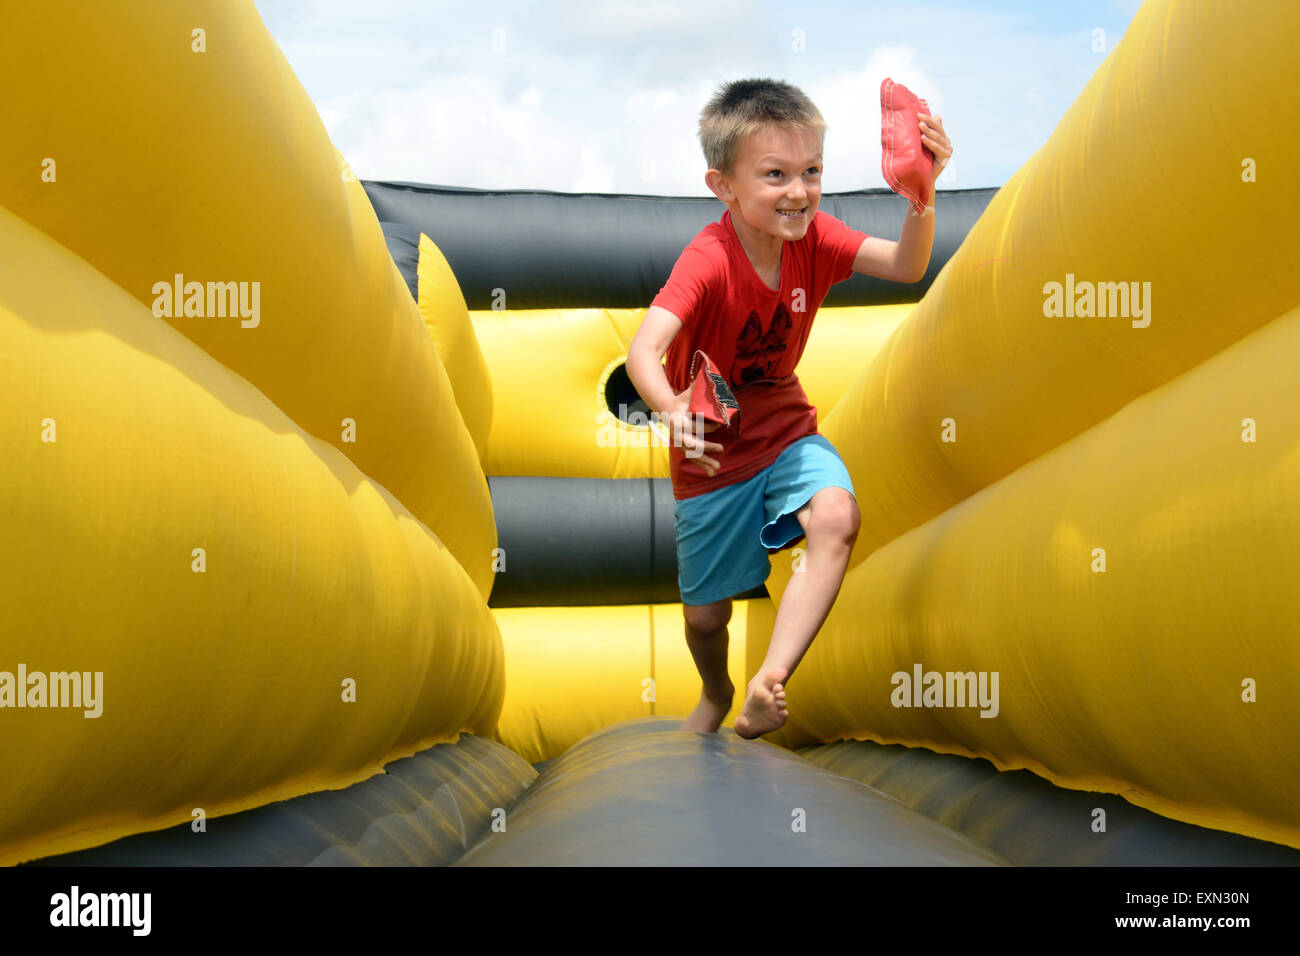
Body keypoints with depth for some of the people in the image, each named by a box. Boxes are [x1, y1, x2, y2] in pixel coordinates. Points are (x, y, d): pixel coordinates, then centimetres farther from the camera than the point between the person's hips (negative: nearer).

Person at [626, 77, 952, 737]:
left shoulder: (813, 237, -12)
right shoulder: (707, 261, -28)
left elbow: (907, 267, -16)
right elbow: (644, 349, -42)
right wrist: (672, 410, -63)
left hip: (787, 432, 3)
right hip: (714, 454, -3)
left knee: (837, 518, -30)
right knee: (705, 615, 10)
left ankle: (769, 680, -22)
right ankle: (716, 694, 47)